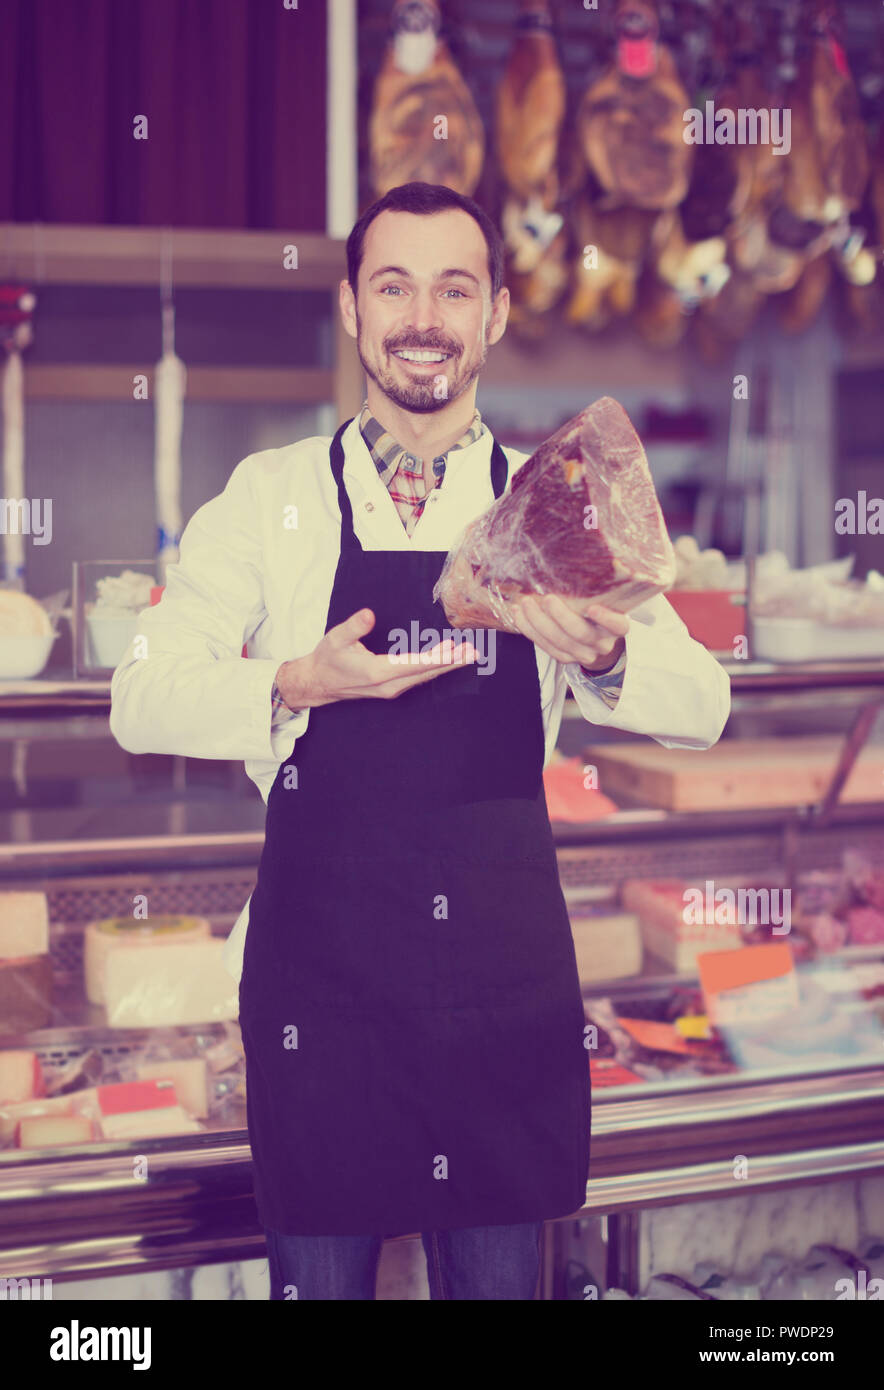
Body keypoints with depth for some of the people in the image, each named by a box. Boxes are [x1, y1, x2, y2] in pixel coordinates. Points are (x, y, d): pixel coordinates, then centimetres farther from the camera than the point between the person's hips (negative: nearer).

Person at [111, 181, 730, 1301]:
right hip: (321, 949, -1)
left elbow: (700, 707, 0)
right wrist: (297, 686, -21)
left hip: (508, 958, 2)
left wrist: (604, 657, -22)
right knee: (320, 1274, 8)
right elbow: (142, 700, -4)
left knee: (499, 1276, 12)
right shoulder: (271, 496, 2)